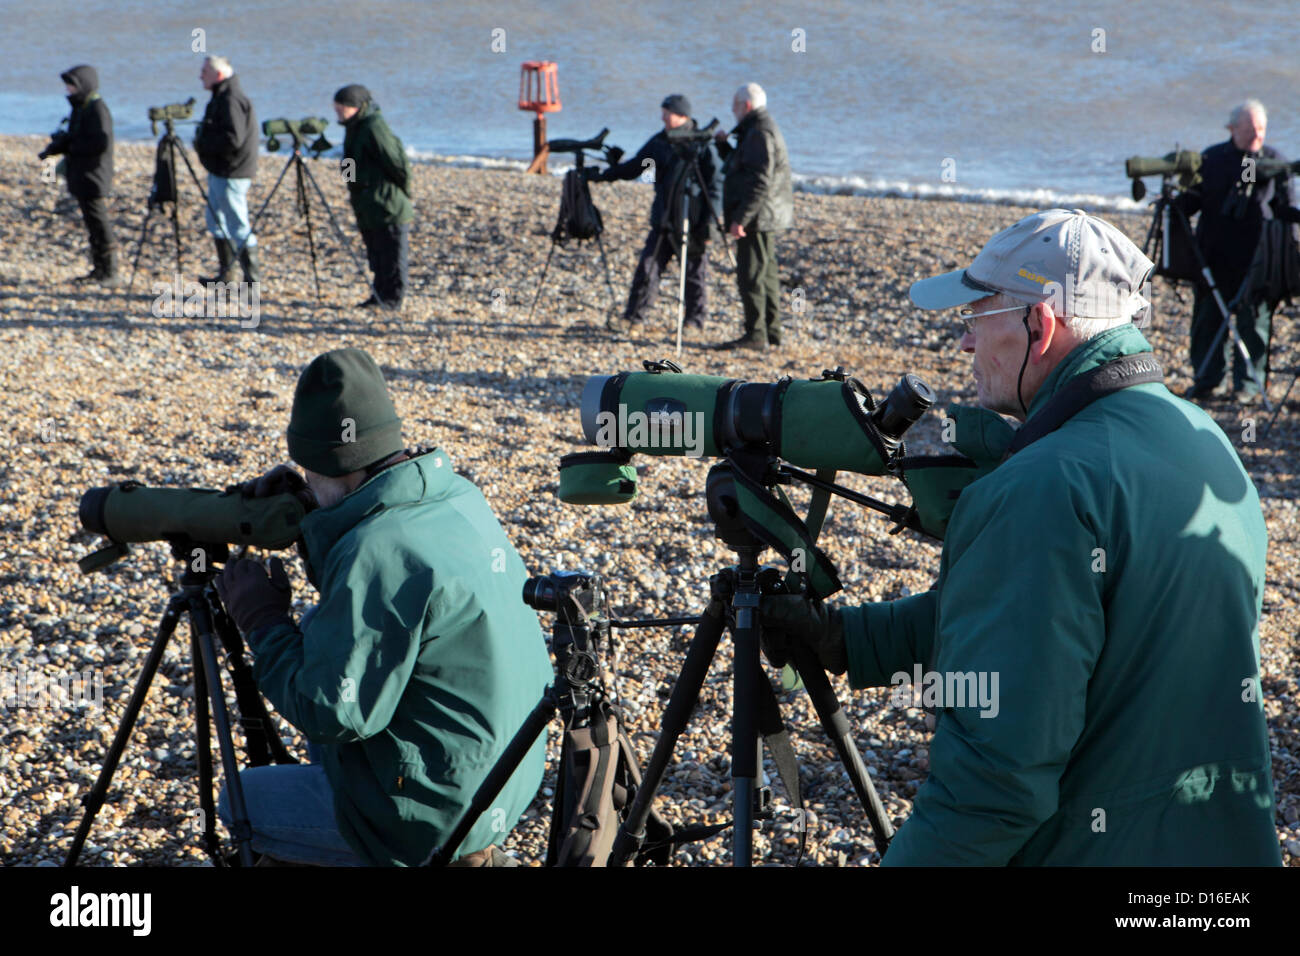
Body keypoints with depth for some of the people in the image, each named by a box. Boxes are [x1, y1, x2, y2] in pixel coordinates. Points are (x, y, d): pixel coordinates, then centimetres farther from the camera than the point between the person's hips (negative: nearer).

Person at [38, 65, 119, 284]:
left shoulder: (97, 109, -14)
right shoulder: (80, 108, 17)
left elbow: (100, 143, -23)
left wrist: (69, 147, -15)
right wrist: (58, 145, 1)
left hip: (94, 179, -10)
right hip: (80, 178, 10)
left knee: (100, 225, -8)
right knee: (92, 225, 13)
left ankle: (111, 272, -5)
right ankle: (99, 270, 19)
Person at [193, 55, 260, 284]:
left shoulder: (231, 100, -18)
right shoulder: (221, 98, 15)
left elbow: (232, 139, -27)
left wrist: (202, 144, -15)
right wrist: (202, 141, 9)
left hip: (231, 175, -11)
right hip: (219, 171, 11)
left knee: (238, 226, -7)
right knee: (216, 222, 16)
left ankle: (253, 277, -2)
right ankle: (225, 274, 24)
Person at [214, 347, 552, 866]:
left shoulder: (379, 551, -27)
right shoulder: (459, 497, 0)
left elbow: (328, 712, -23)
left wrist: (263, 618, -11)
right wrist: (311, 521, 3)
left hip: (440, 813, -9)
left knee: (242, 800, 12)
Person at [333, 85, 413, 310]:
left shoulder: (374, 128, -18)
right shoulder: (355, 128, 13)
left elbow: (399, 165, -18)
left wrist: (404, 196, -7)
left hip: (388, 209, -10)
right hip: (368, 210, 10)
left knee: (392, 258, -1)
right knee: (377, 257, 16)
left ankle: (391, 300, 4)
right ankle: (380, 297, 24)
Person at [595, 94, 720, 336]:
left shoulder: (702, 146, -7)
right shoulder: (659, 142, 9)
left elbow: (713, 187, -7)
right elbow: (634, 166, 19)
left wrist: (708, 222, -12)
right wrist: (604, 175, 9)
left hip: (691, 223, -5)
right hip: (663, 220, 5)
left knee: (695, 274, 5)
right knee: (647, 268, 1)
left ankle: (695, 320, 18)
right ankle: (633, 316, 6)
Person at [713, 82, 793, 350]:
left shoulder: (759, 132, -15)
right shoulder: (759, 129, 19)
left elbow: (760, 182, -23)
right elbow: (741, 166, 28)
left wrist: (740, 218, -25)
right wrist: (724, 146, 15)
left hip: (758, 217, -11)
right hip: (765, 218, 11)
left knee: (750, 275, -10)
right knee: (765, 274, 13)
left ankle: (755, 334, -10)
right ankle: (771, 332, 17)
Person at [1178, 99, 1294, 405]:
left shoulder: (1275, 162, 4)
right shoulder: (1211, 159, 7)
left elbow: (1286, 209, 7)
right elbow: (1193, 199, 11)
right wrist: (1175, 203, -10)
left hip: (1255, 258, -2)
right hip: (1214, 256, 2)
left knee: (1253, 321, 1)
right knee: (1208, 319, 7)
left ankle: (1248, 385, 10)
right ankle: (1205, 380, 20)